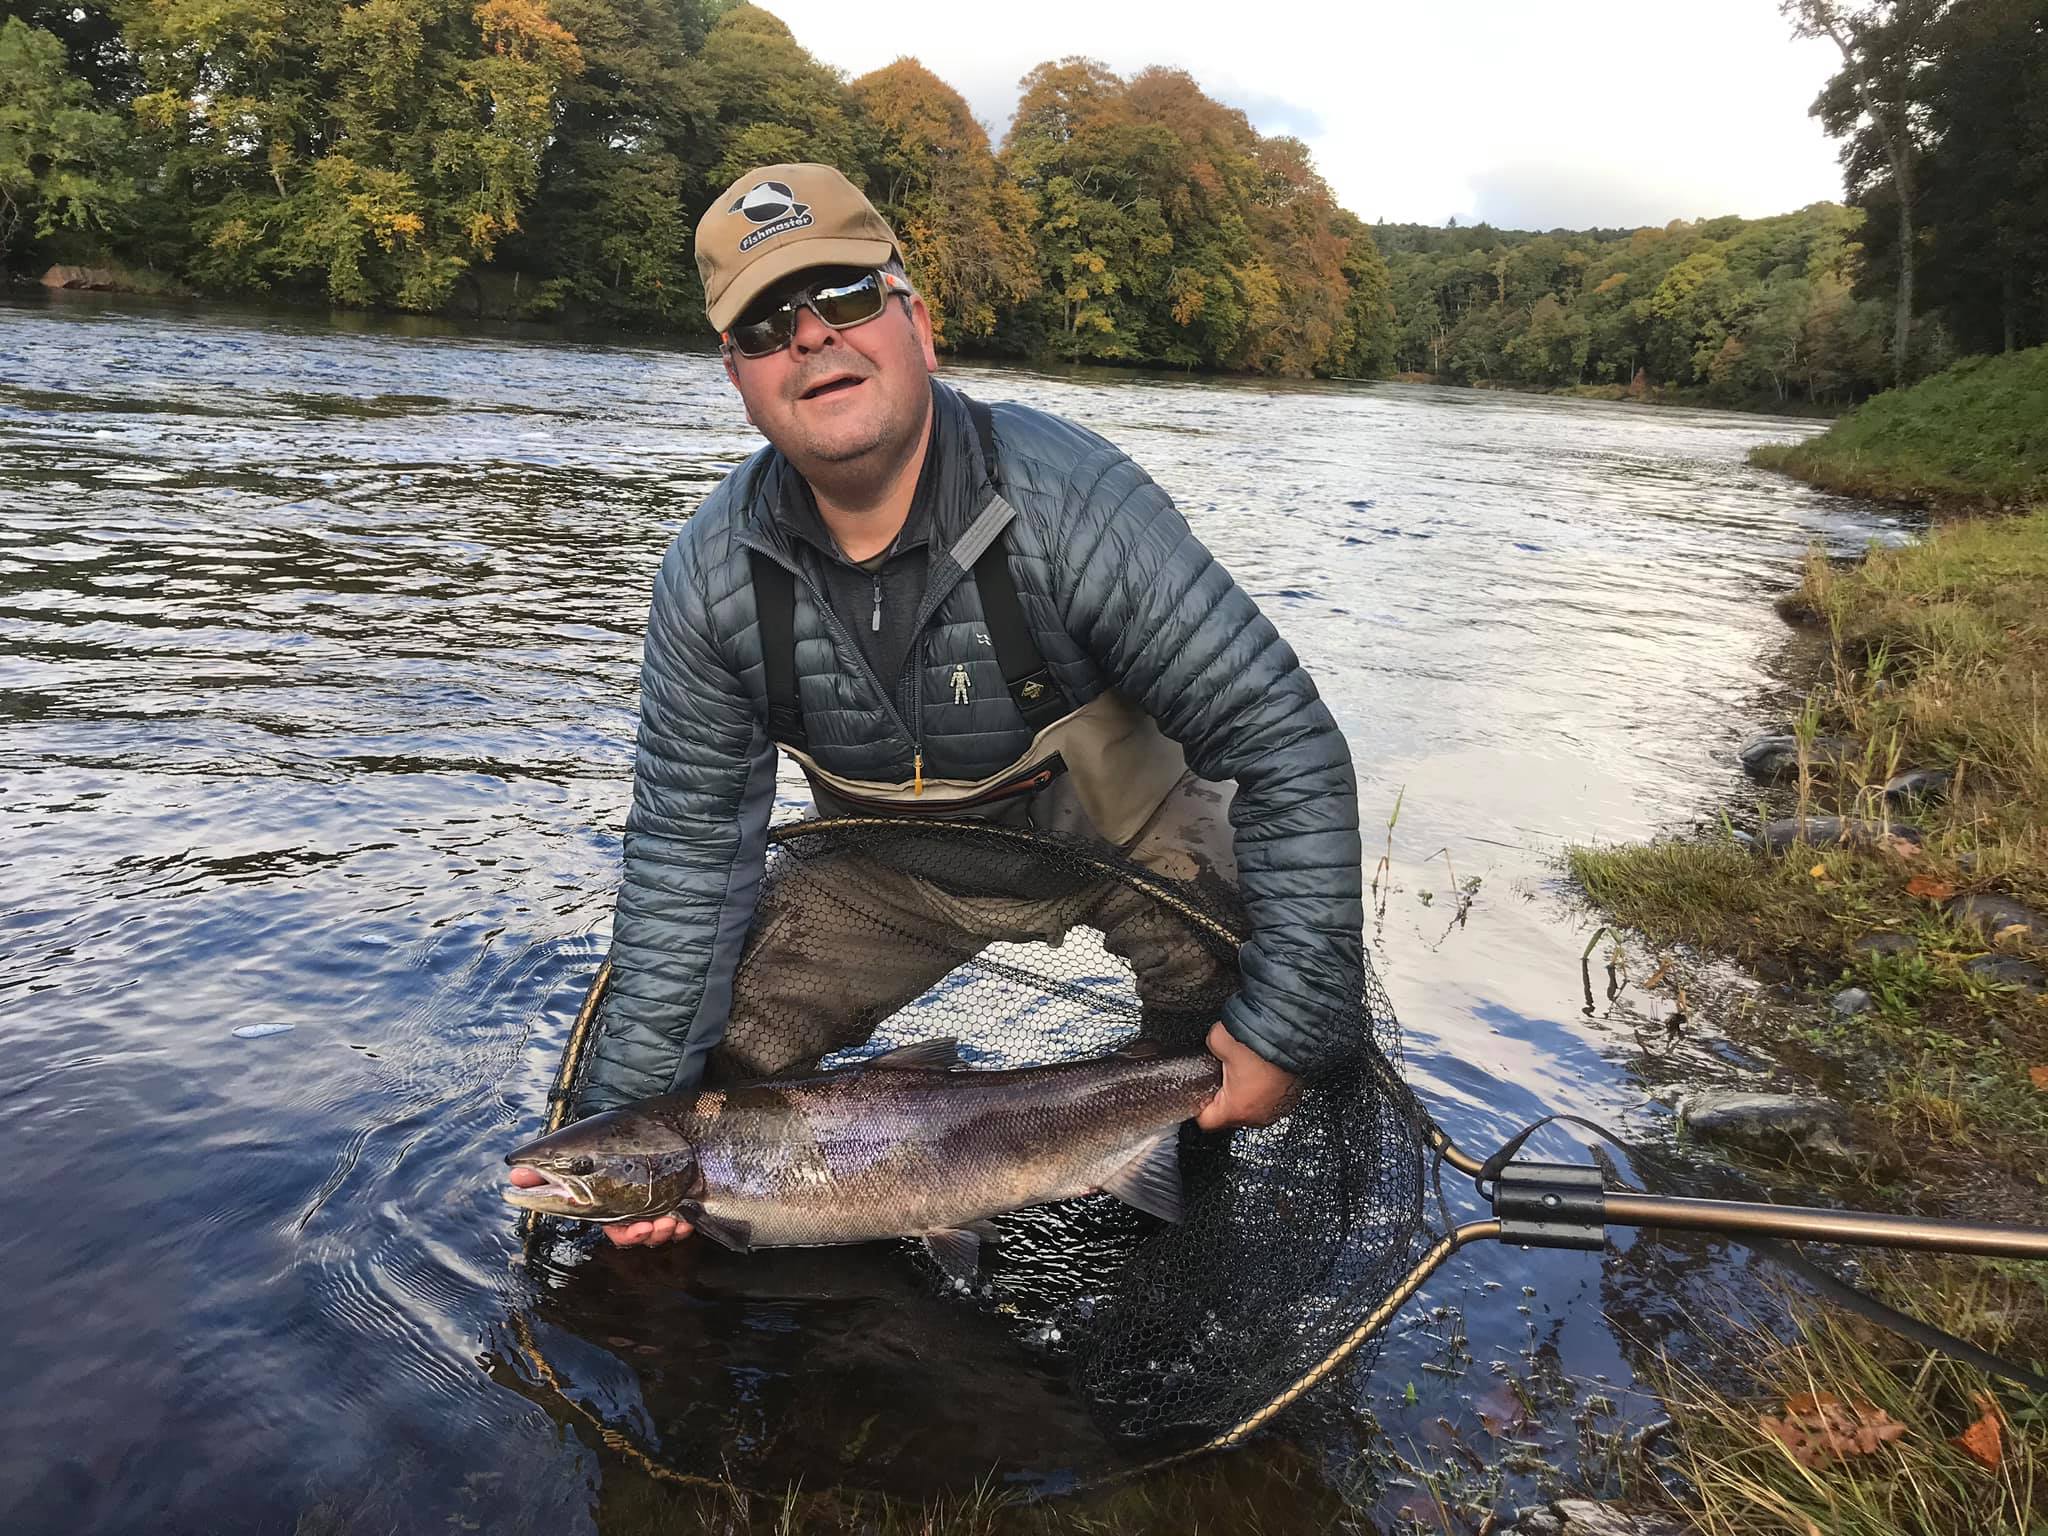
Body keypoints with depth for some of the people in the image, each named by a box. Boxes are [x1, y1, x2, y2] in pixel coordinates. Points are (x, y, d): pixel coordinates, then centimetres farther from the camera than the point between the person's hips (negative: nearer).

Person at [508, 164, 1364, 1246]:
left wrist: (1285, 1025, -30)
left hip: (1124, 838, -2)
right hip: (892, 866, 3)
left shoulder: (1071, 503, -31)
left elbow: (1287, 745, -29)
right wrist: (631, 1113, -16)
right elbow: (688, 843, -12)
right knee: (722, 1063, -1)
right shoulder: (709, 578, -18)